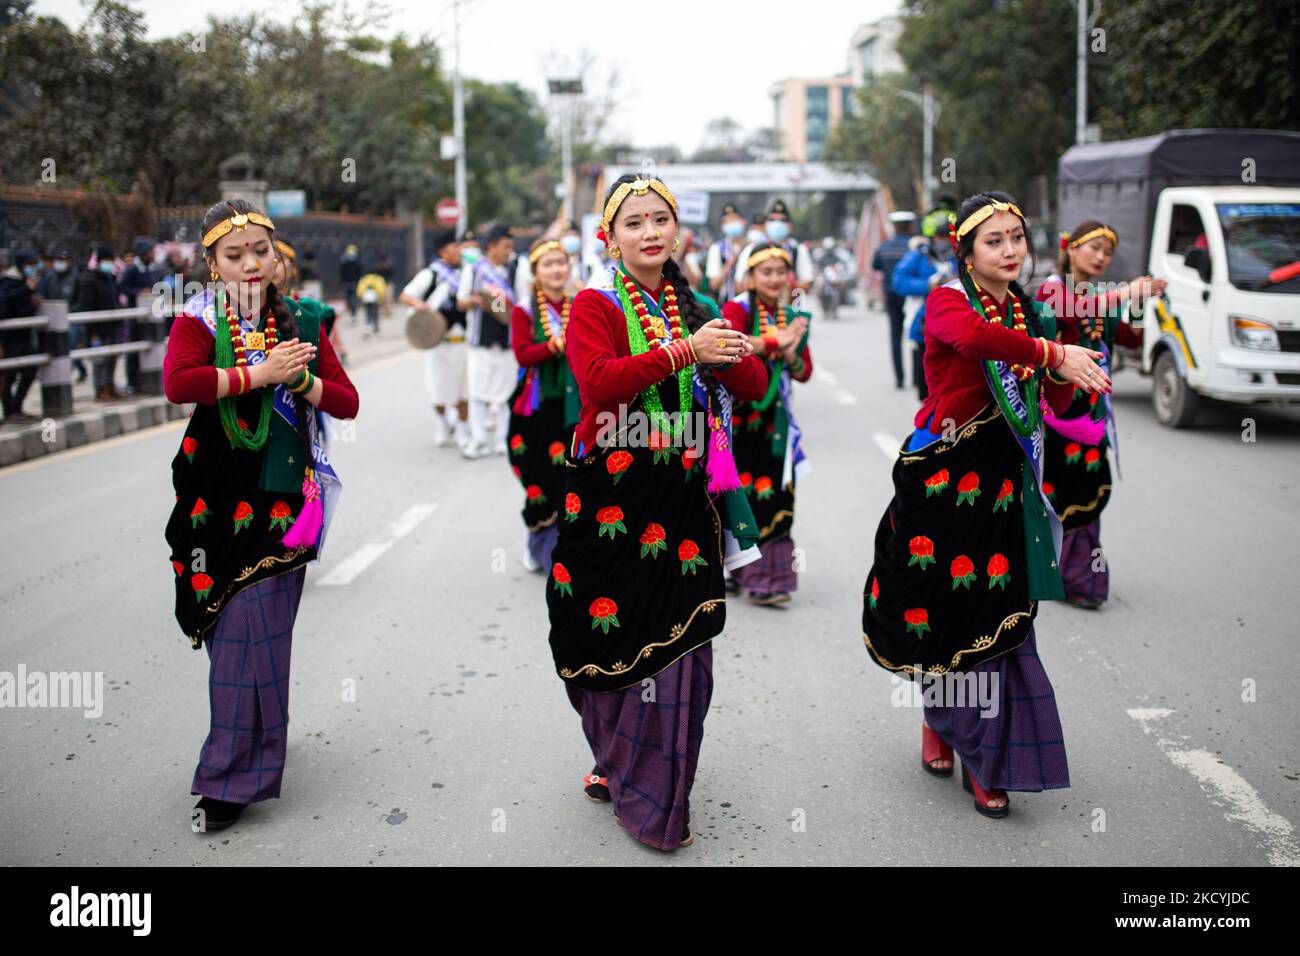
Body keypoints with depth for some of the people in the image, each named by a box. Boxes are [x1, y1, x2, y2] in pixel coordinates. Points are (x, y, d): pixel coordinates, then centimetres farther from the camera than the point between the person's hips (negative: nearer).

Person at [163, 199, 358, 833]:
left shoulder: (301, 323, 8)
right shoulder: (198, 322, 1)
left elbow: (347, 402, 6)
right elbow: (178, 384, -20)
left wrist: (300, 379, -11)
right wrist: (259, 374, -19)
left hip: (280, 497, 0)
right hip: (217, 493, 0)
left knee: (253, 630, -4)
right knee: (229, 628, 7)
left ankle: (233, 778, 4)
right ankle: (252, 752, 28)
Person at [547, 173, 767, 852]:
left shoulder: (698, 311, 15)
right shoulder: (596, 305, 0)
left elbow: (754, 386, 9)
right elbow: (599, 380, -18)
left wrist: (724, 356, -12)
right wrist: (685, 351, -22)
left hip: (684, 496, 4)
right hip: (613, 496, -4)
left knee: (674, 641, 6)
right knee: (612, 636, 3)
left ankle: (651, 795, 22)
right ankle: (616, 763, 27)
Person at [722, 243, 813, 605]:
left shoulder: (794, 318, 14)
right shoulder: (737, 309, -3)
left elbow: (804, 373, 13)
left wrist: (791, 355, -8)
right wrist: (775, 341, -22)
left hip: (775, 419, 5)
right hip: (738, 415, -5)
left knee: (776, 494, 2)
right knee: (741, 493, -3)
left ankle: (764, 573, 10)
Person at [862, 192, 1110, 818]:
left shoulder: (1030, 315, 13)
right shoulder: (947, 301, -5)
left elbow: (1056, 407, 12)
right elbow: (972, 336, -32)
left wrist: (1063, 375, -9)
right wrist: (1054, 351, -29)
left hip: (1002, 482, 5)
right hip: (942, 477, -5)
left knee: (998, 612, 3)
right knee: (943, 607, 2)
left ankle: (987, 760, 16)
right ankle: (941, 720, 29)